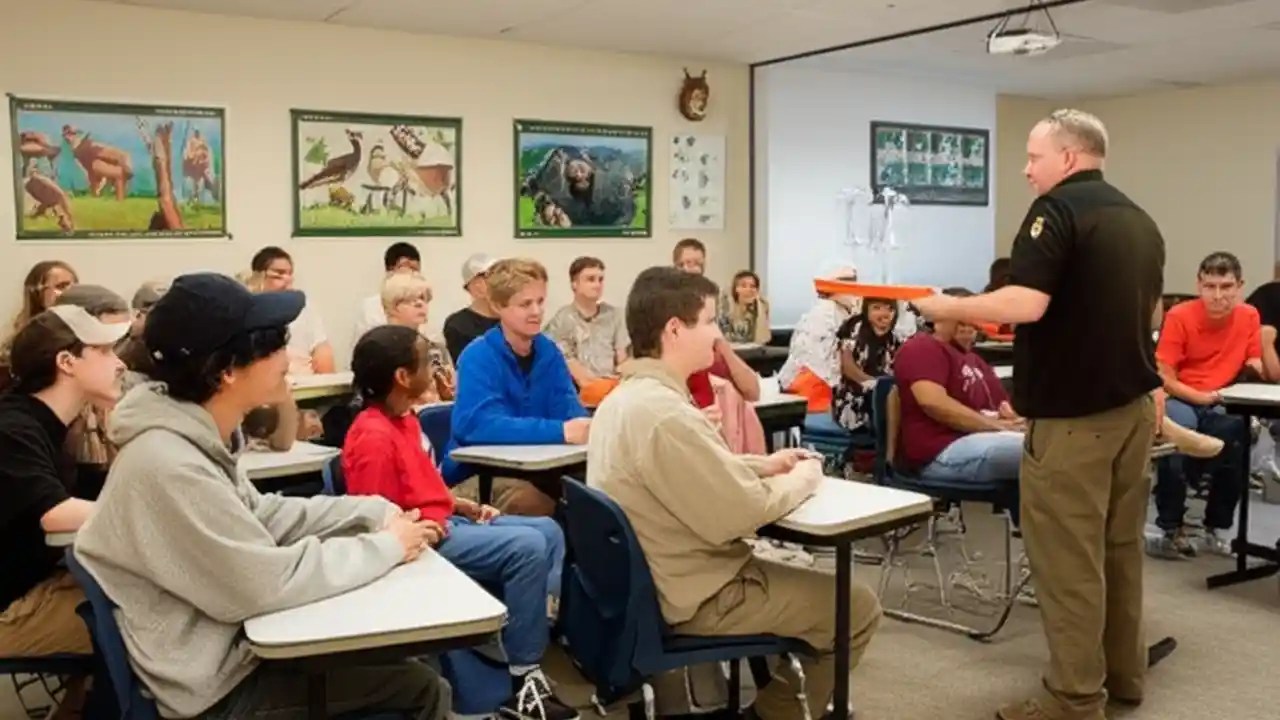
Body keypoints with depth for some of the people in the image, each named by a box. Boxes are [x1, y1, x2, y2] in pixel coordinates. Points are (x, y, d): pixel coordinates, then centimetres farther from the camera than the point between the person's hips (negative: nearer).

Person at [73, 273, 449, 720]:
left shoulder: (193, 435, 0)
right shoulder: (169, 466, -29)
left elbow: (260, 514, 11)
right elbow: (271, 582, -27)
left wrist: (375, 513, 2)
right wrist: (387, 546, -15)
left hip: (225, 644, 9)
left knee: (408, 669, 14)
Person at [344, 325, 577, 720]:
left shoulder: (404, 418, 11)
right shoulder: (374, 437, -20)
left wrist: (468, 507, 11)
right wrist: (429, 528, -21)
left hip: (443, 522, 11)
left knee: (548, 531, 5)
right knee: (527, 547, -24)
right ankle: (523, 685, -18)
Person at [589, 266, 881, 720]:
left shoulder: (626, 395, 3)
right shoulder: (665, 414, -29)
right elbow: (738, 515, -27)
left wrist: (762, 465, 6)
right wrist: (802, 479, -10)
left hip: (652, 580, 10)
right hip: (694, 597, -10)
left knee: (783, 569, 29)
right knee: (858, 608, 3)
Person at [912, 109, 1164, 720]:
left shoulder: (1058, 208, -13)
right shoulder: (1140, 221, 14)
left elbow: (1025, 305, -25)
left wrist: (946, 307, -12)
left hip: (1072, 414, -9)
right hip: (1133, 404, 9)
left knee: (1068, 558, -2)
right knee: (1119, 546, 17)